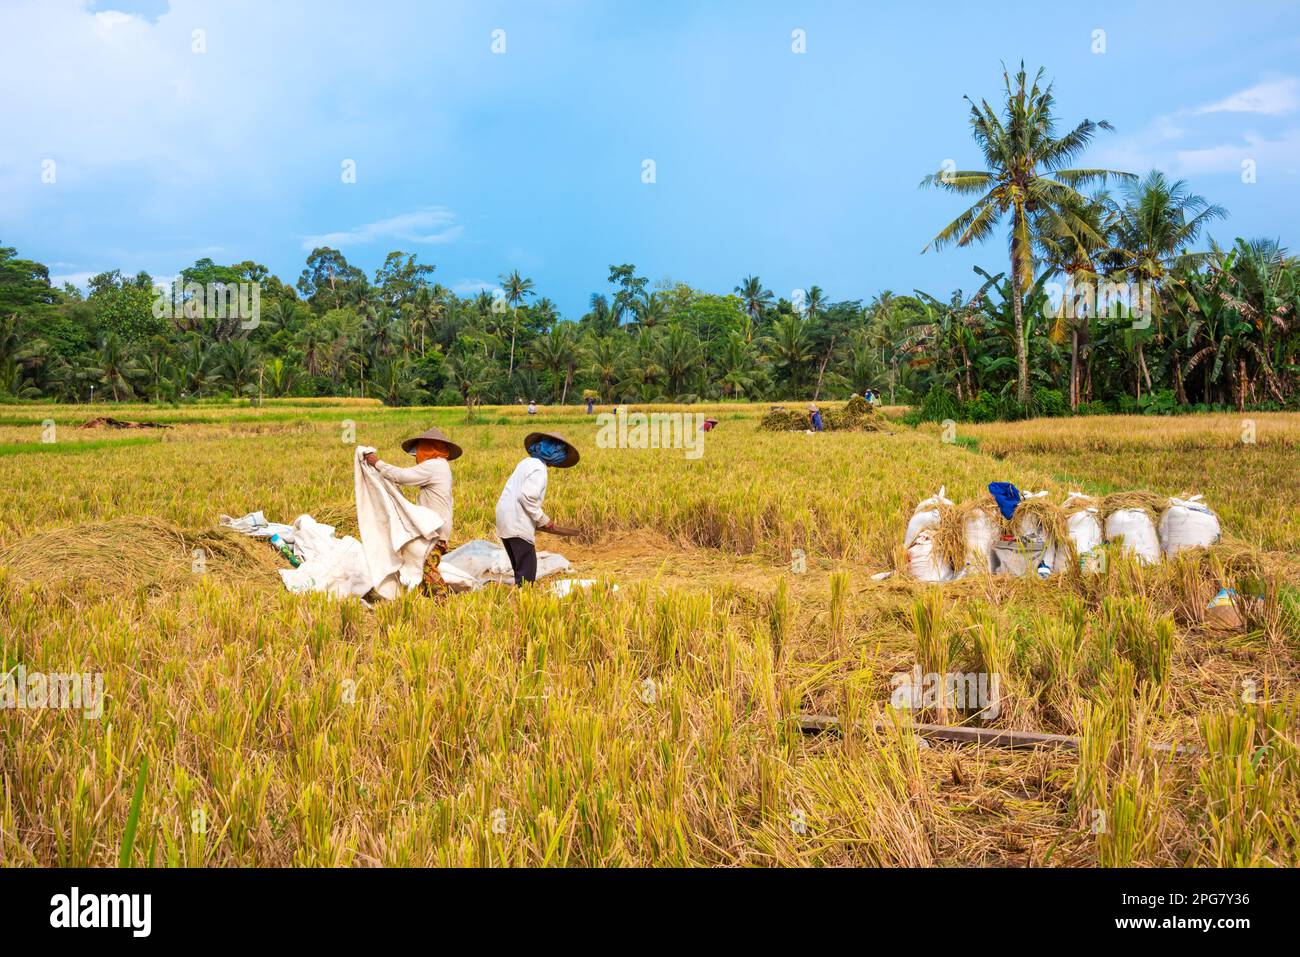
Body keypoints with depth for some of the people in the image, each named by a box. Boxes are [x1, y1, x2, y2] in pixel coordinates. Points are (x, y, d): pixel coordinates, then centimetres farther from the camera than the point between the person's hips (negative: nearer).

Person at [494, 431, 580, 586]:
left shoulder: (527, 462, 15)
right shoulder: (539, 469, -13)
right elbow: (526, 497, -22)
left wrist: (539, 519, 16)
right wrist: (543, 520, -11)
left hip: (506, 520, 9)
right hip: (518, 525, -9)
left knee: (520, 568, 15)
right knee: (527, 571, -6)